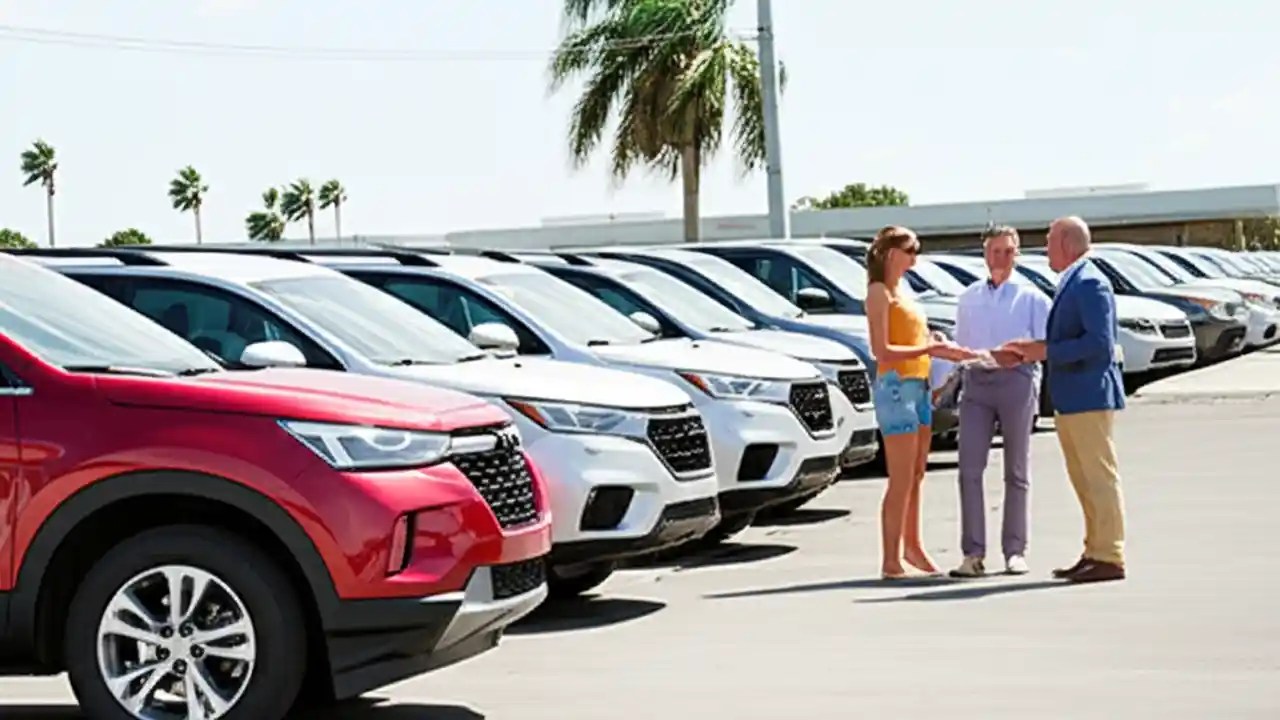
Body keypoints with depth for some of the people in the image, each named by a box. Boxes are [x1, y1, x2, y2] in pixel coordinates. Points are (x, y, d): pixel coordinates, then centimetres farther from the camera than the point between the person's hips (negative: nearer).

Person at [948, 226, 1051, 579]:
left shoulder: (1032, 298, 8)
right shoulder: (968, 298, 19)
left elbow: (1045, 345, 1)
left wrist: (1019, 354, -17)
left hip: (1017, 380, -2)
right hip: (975, 380, 2)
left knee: (1016, 471, 4)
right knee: (970, 469, -7)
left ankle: (1015, 551, 9)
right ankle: (973, 553, -6)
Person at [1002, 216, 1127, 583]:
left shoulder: (1089, 283, -14)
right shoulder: (1071, 283, 17)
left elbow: (1099, 343, -22)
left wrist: (1046, 351, -17)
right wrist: (1035, 348, 10)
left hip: (1089, 397, -10)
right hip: (1070, 399, 10)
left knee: (1099, 477, -6)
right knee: (1084, 480, 14)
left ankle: (1110, 557, -2)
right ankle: (1095, 552, 21)